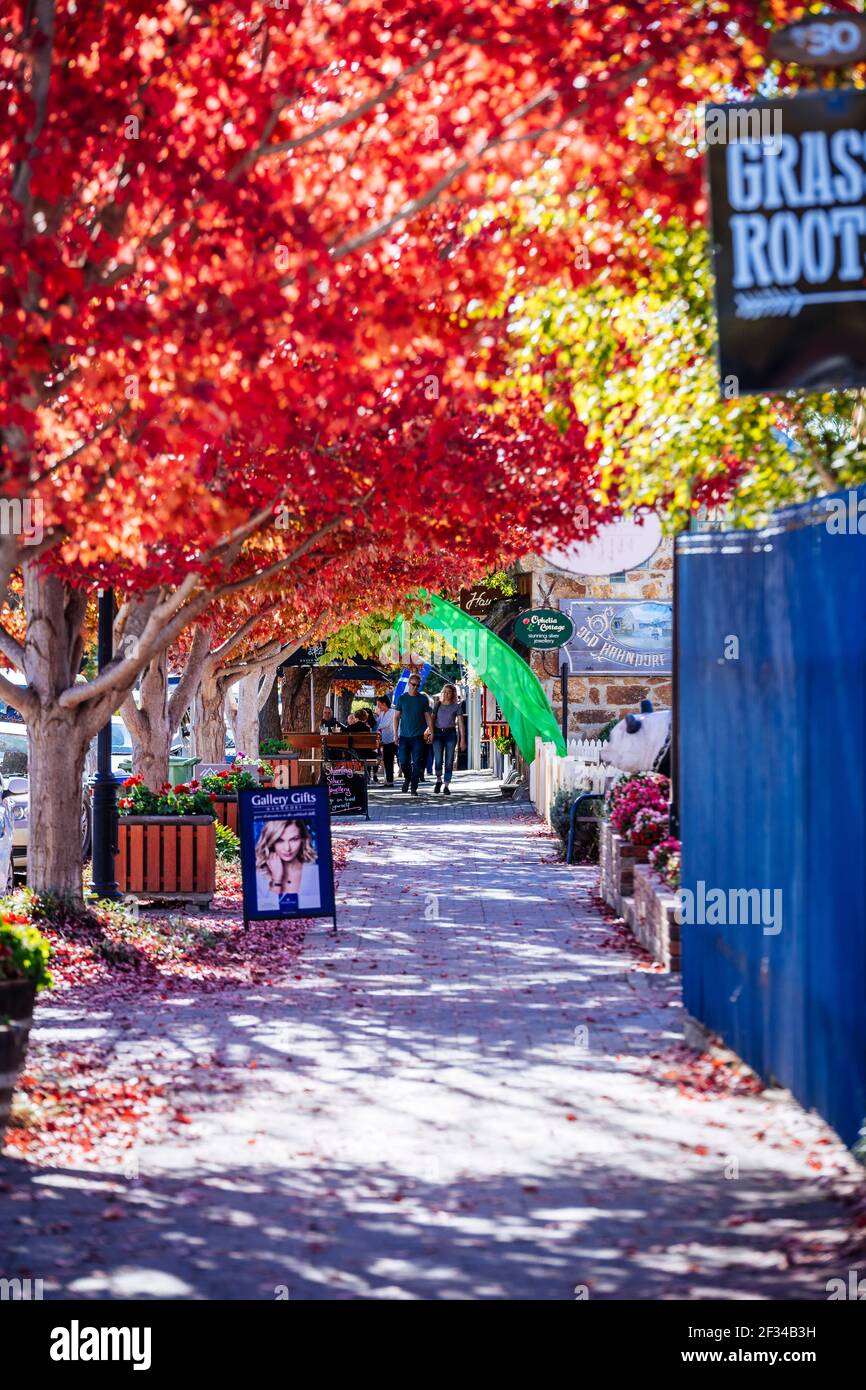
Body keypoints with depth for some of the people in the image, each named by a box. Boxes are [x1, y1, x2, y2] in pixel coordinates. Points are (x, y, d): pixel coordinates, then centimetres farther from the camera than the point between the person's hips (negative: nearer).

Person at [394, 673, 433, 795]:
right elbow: (396, 717, 8)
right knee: (403, 762, 0)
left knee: (417, 763, -4)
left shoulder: (423, 699, 5)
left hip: (418, 736, -1)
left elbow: (428, 717, 9)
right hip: (404, 736, 1)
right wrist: (395, 733, 2)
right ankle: (407, 778, 29)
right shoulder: (402, 698, 6)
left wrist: (431, 732, 1)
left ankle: (414, 788, 2)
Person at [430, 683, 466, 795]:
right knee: (438, 760, -10)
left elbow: (460, 723, 4)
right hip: (438, 733, 0)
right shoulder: (437, 705, 9)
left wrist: (462, 739, -2)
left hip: (450, 733, 0)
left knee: (449, 762, -2)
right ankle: (439, 780, 16)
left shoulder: (456, 706, 5)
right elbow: (432, 720, 12)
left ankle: (446, 785, 6)